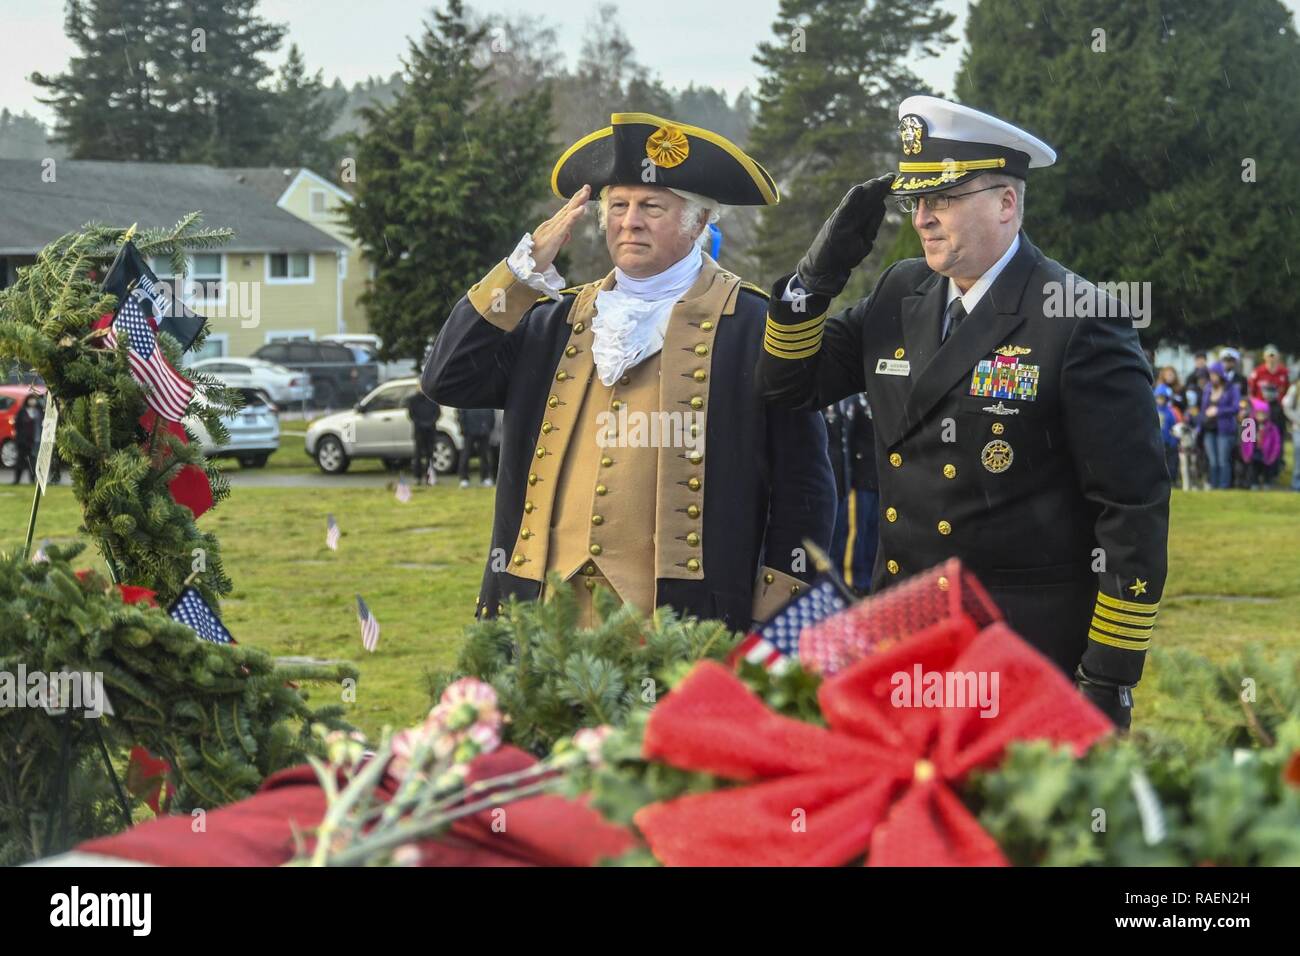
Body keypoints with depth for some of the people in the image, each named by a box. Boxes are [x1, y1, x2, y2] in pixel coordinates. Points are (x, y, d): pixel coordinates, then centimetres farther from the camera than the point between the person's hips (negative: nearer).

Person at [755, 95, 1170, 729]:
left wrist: (1112, 674, -13)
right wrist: (821, 271, 0)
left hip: (1032, 652, -6)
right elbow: (789, 384, 16)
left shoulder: (1079, 323, -11)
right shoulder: (899, 294, 9)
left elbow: (1134, 505, -11)